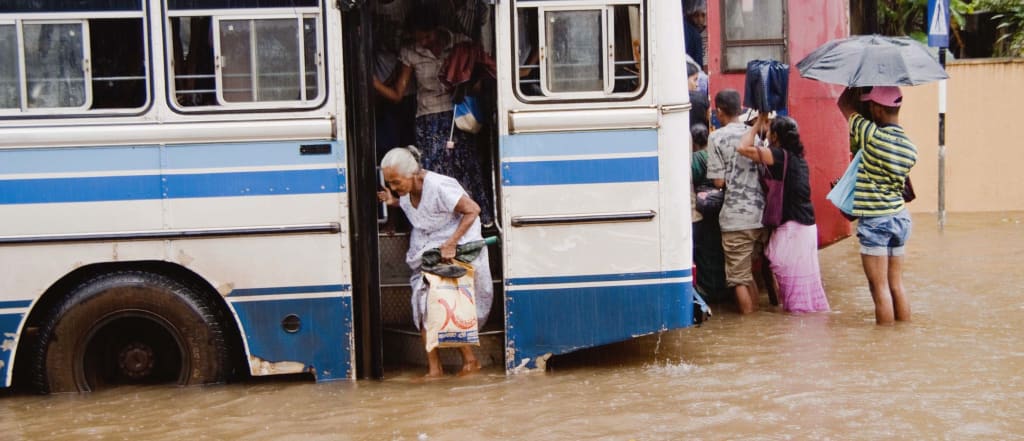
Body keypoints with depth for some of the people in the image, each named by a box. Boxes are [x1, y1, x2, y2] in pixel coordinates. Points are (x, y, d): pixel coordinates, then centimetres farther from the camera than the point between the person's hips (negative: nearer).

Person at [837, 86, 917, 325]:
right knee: (897, 286, 13)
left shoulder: (871, 135, -16)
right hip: (900, 218, 7)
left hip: (874, 221, -7)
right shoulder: (910, 148, 5)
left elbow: (844, 104, -4)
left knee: (880, 288, -1)